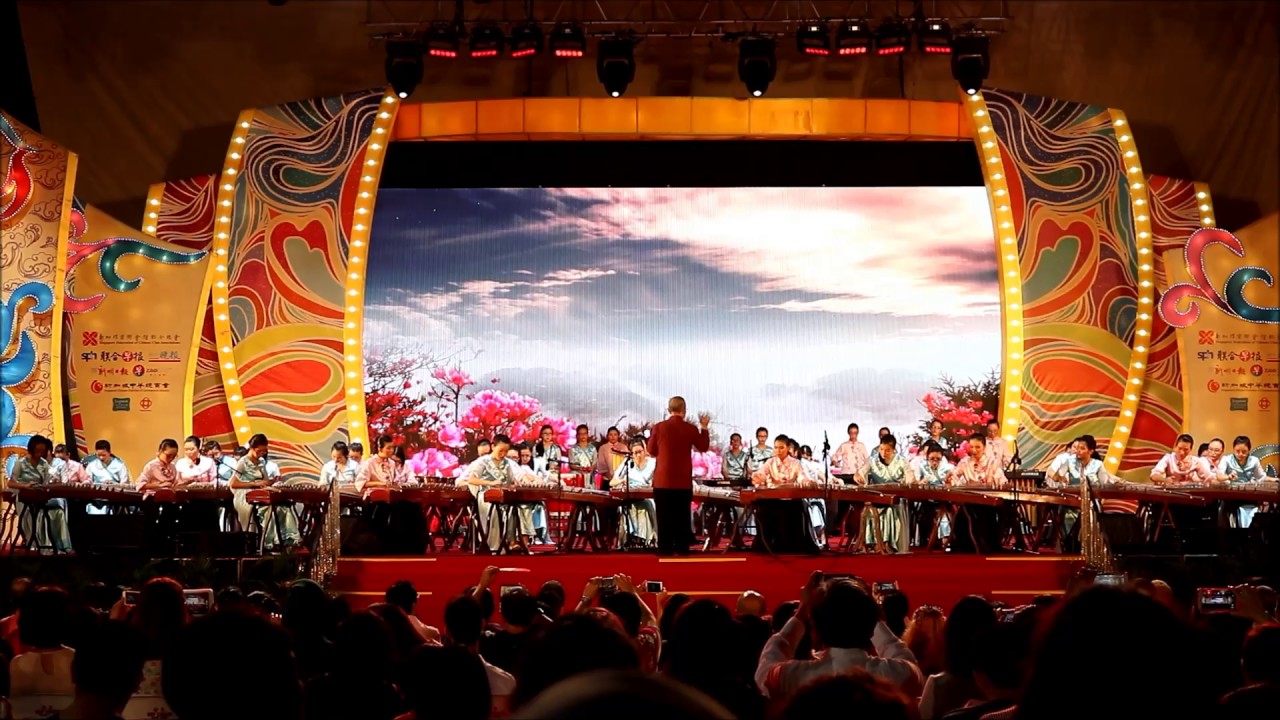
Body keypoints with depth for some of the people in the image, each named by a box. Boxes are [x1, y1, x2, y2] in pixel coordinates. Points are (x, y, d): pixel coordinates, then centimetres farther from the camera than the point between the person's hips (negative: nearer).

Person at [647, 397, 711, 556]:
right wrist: (704, 428, 17)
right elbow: (704, 448, 10)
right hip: (684, 481, 1)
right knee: (682, 517, 8)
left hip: (663, 480, -1)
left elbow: (651, 451, 4)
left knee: (664, 517, 3)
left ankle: (665, 550, 3)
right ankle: (682, 548, 9)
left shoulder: (659, 427, -7)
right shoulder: (691, 429, -5)